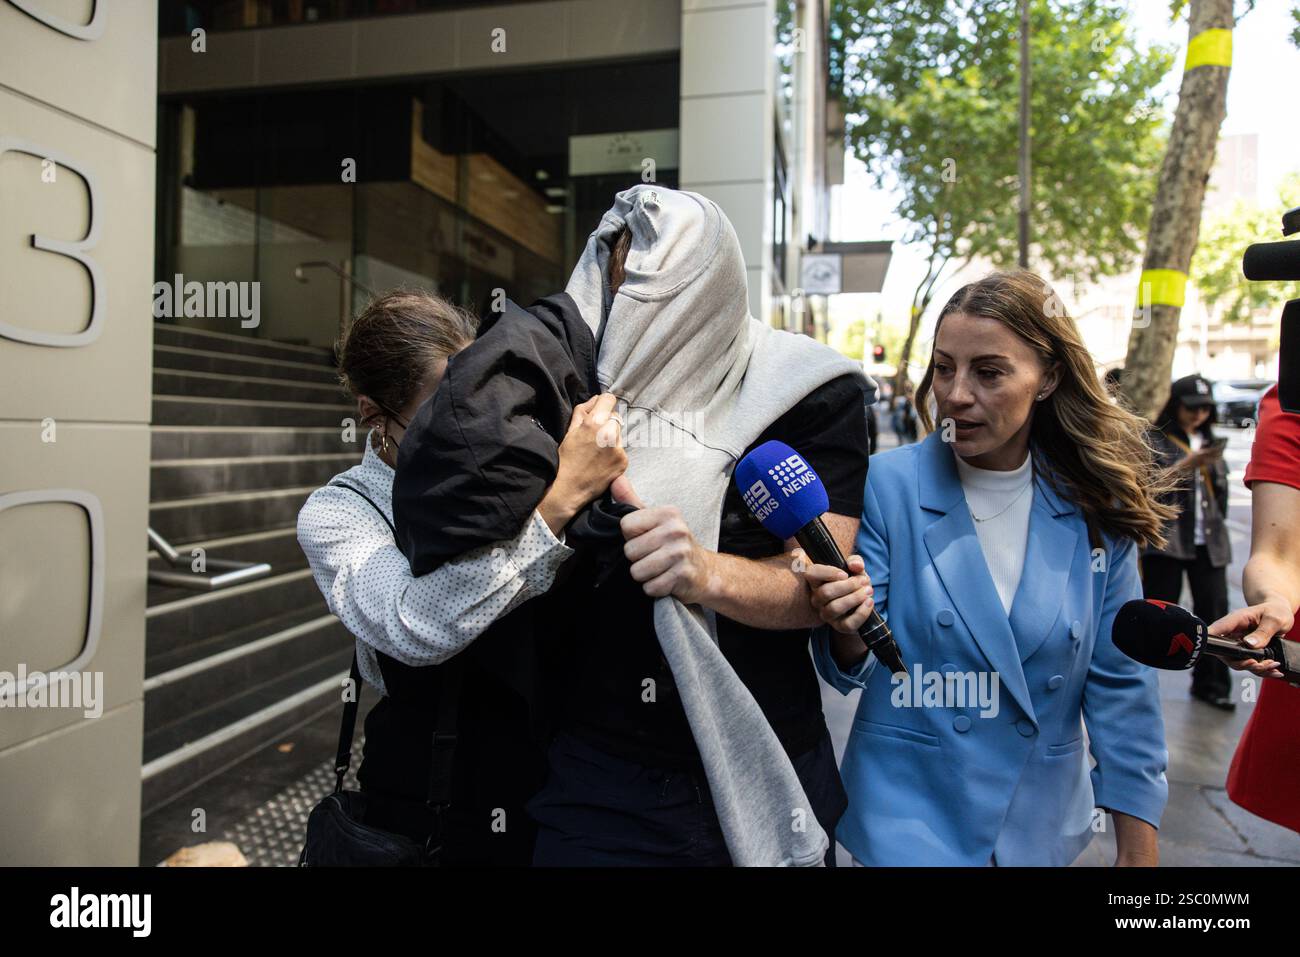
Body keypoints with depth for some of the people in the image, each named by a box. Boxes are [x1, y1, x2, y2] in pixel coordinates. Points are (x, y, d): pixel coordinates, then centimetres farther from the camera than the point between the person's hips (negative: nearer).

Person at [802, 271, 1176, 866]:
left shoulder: (1093, 510, -8)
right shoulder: (887, 484, -15)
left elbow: (1119, 684, -1)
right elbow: (852, 671, -12)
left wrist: (1138, 850, 1)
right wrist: (848, 627, -34)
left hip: (1045, 824, 3)